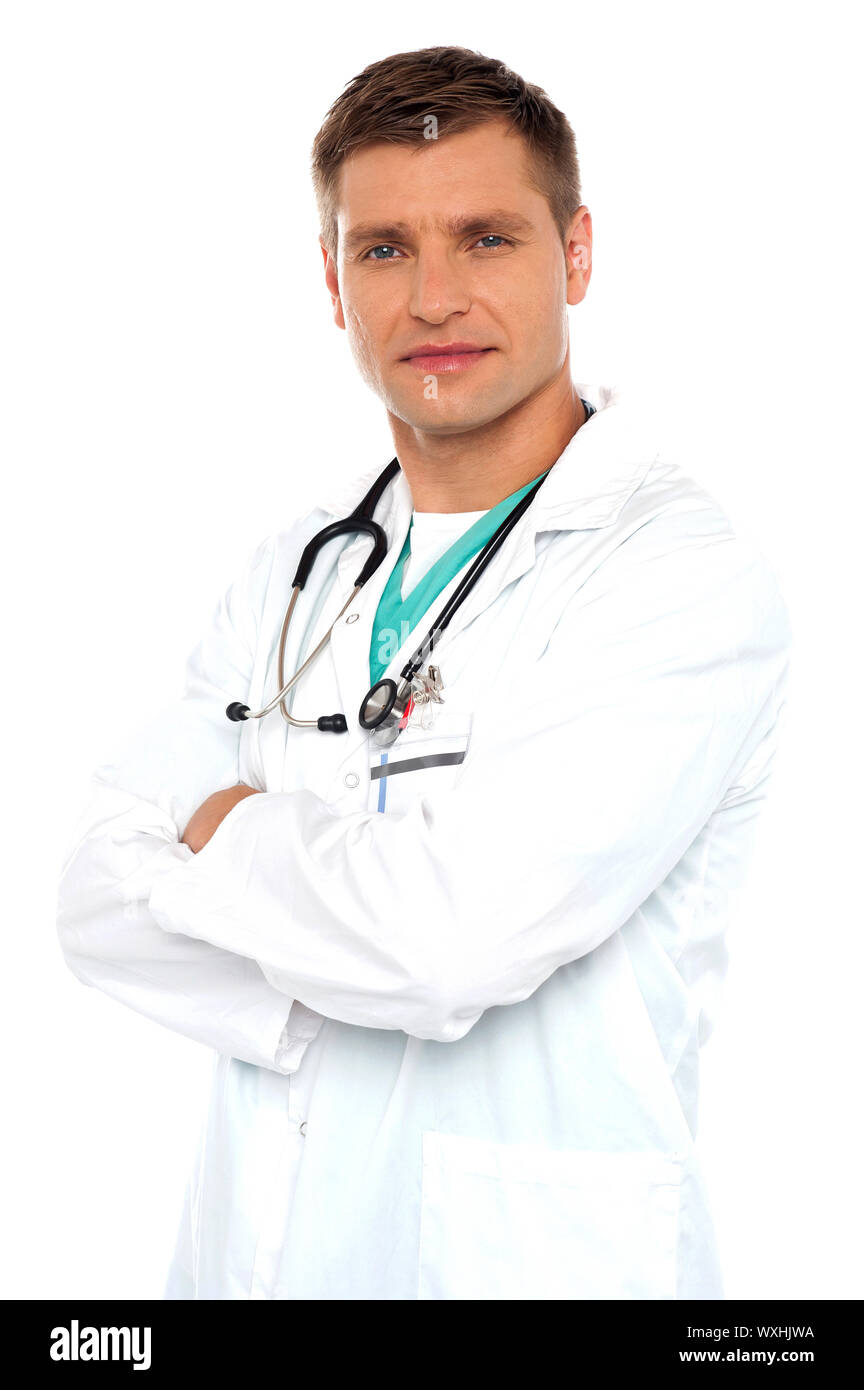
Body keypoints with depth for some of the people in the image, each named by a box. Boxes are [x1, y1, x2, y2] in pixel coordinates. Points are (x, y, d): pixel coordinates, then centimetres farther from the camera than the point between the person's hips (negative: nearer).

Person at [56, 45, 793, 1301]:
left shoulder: (690, 577, -15)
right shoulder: (294, 575, 5)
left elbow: (456, 924, -26)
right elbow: (98, 900, -2)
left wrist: (229, 831, -9)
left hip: (538, 1254, -5)